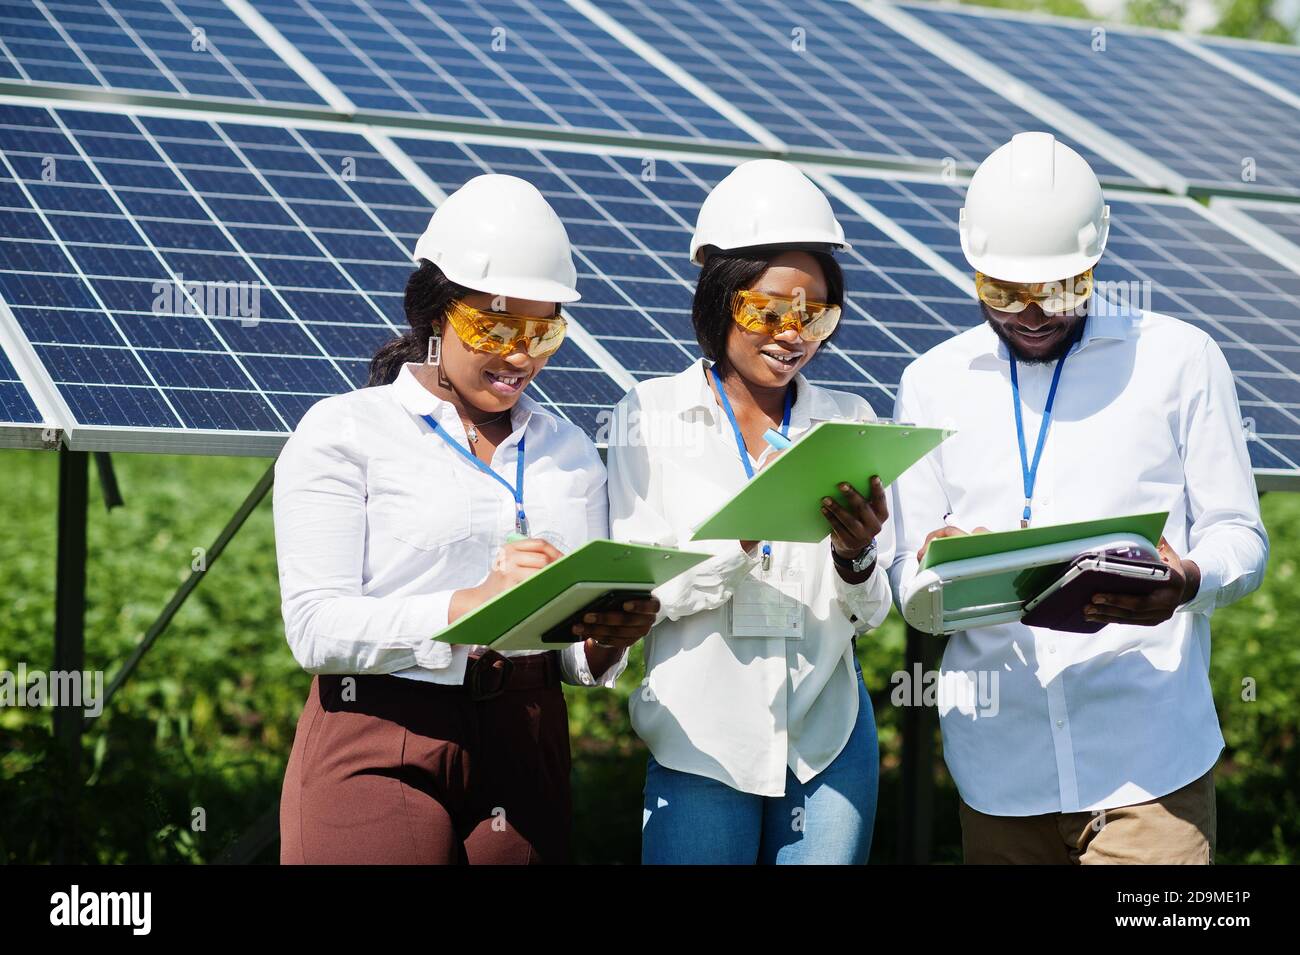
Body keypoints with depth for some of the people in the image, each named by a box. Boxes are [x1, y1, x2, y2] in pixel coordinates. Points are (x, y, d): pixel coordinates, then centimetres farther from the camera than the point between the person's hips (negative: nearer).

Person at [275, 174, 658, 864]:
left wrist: (604, 641, -10)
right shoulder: (341, 433, -2)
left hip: (524, 749, 4)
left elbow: (574, 659, 14)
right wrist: (471, 604, -27)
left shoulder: (568, 452, 13)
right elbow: (315, 628, -14)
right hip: (379, 750, -4)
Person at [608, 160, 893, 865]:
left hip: (828, 737, 3)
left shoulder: (849, 422, 8)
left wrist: (855, 558, -15)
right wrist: (746, 535, -23)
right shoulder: (649, 415, 0)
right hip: (703, 741, -2)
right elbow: (635, 590, -8)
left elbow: (871, 614, 7)